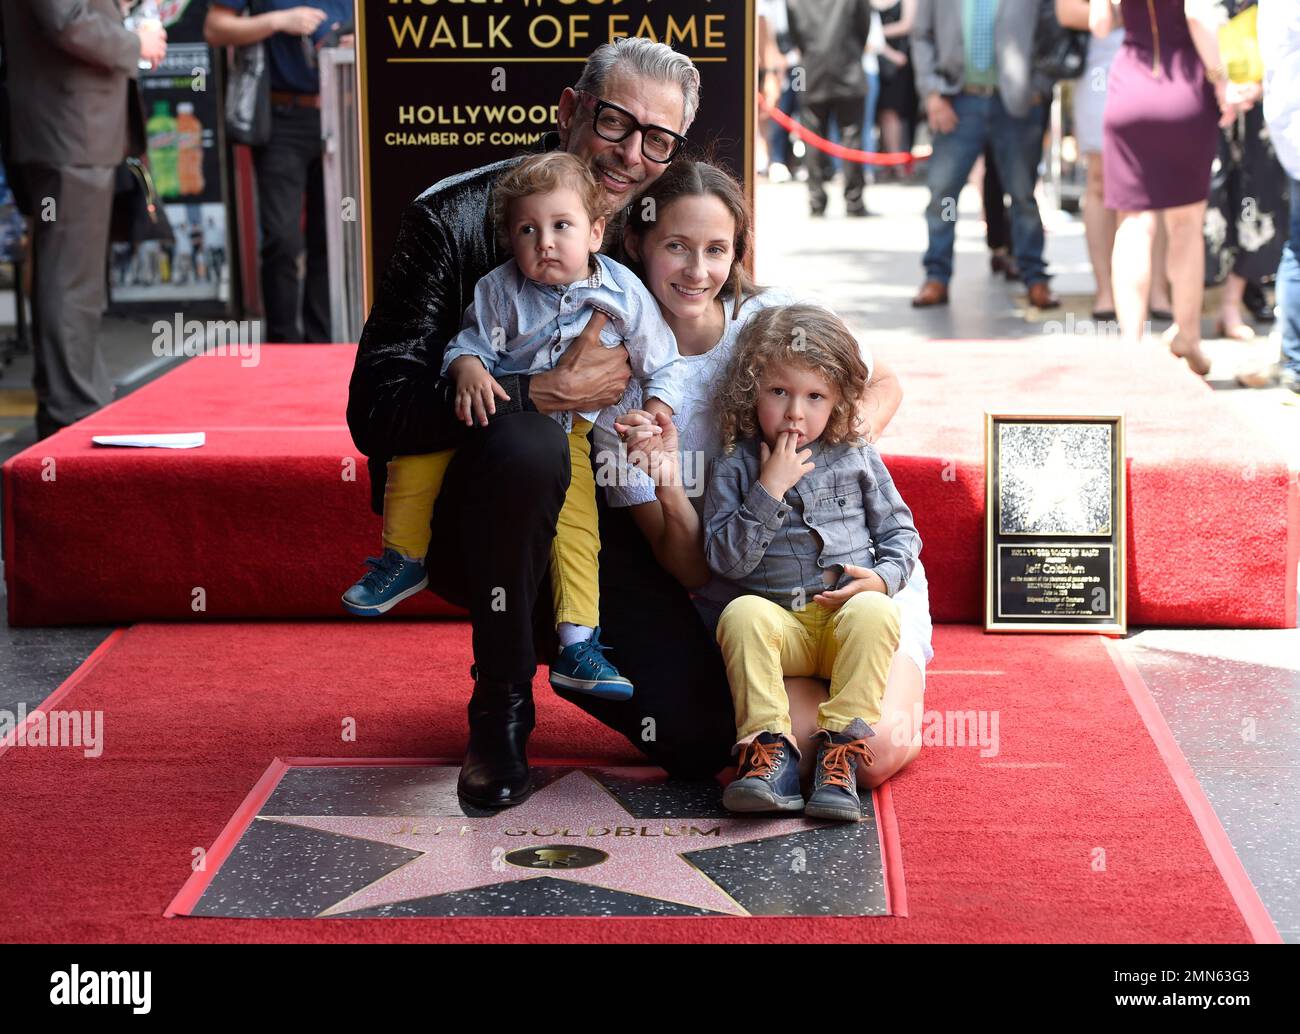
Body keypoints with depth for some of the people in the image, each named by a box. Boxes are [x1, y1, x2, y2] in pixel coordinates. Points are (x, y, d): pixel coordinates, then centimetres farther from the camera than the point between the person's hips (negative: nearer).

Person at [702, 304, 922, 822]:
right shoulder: (734, 468, 6)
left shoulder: (857, 460, 11)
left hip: (848, 612, 1)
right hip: (777, 619, 0)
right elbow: (726, 560, -4)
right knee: (741, 614, -33)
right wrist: (770, 489, -12)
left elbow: (900, 532, 15)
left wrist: (884, 577, -7)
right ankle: (770, 748, -34)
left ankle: (841, 748, -33)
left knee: (873, 613, -33)